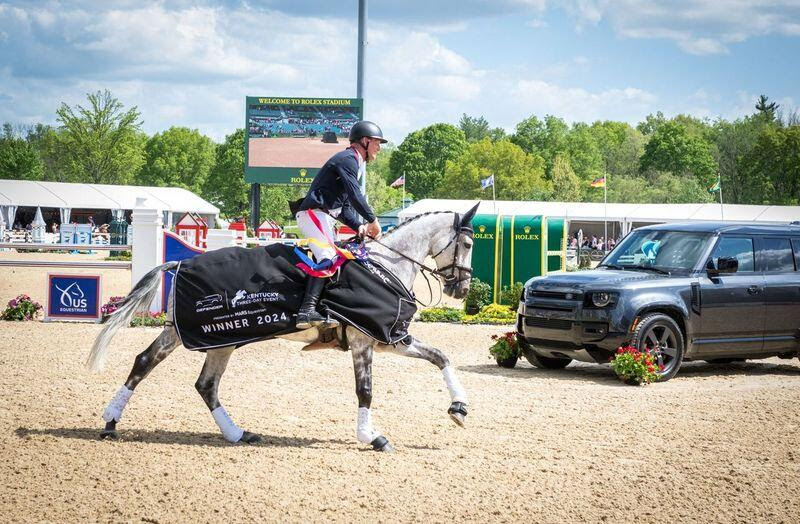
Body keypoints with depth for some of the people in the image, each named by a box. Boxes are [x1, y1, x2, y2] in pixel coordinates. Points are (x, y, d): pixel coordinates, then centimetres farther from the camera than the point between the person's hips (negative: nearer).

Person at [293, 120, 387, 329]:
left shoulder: (355, 164, 25)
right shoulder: (347, 159, -8)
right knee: (327, 257, -26)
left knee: (330, 258, 8)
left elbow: (345, 206, 22)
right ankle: (307, 310, -39)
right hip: (314, 213, -12)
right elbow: (355, 195, -20)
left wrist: (358, 226, 6)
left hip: (324, 217, 12)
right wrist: (373, 220, -13)